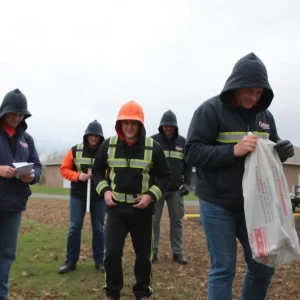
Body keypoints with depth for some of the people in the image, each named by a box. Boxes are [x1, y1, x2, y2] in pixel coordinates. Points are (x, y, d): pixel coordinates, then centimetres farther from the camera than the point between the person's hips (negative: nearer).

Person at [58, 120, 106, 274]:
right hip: (78, 195, 0)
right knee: (74, 227, 2)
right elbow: (64, 169, 2)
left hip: (99, 196, 0)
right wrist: (78, 176, -15)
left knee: (98, 228, 7)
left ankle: (99, 260, 18)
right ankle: (71, 261, 12)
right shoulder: (75, 150, 1)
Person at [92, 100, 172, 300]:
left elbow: (165, 176, 2)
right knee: (112, 252, -2)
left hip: (142, 210, 0)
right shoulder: (108, 145, -1)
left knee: (143, 254, 10)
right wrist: (104, 190, -4)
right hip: (116, 208, 1)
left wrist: (151, 195, -11)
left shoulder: (153, 148, -5)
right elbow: (97, 170, 12)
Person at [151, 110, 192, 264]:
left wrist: (187, 183, 0)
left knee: (176, 220, 7)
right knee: (153, 220, 3)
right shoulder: (153, 141, -2)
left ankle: (177, 252, 16)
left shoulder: (183, 142, 6)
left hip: (176, 189, 2)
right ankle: (153, 251, 14)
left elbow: (188, 164, 9)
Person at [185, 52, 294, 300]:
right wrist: (233, 151, -27)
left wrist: (282, 151, -10)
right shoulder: (211, 110, -9)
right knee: (223, 269, 0)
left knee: (263, 267, 11)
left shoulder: (264, 115, 8)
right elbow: (193, 152, -16)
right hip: (218, 205, -5)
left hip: (253, 204, 6)